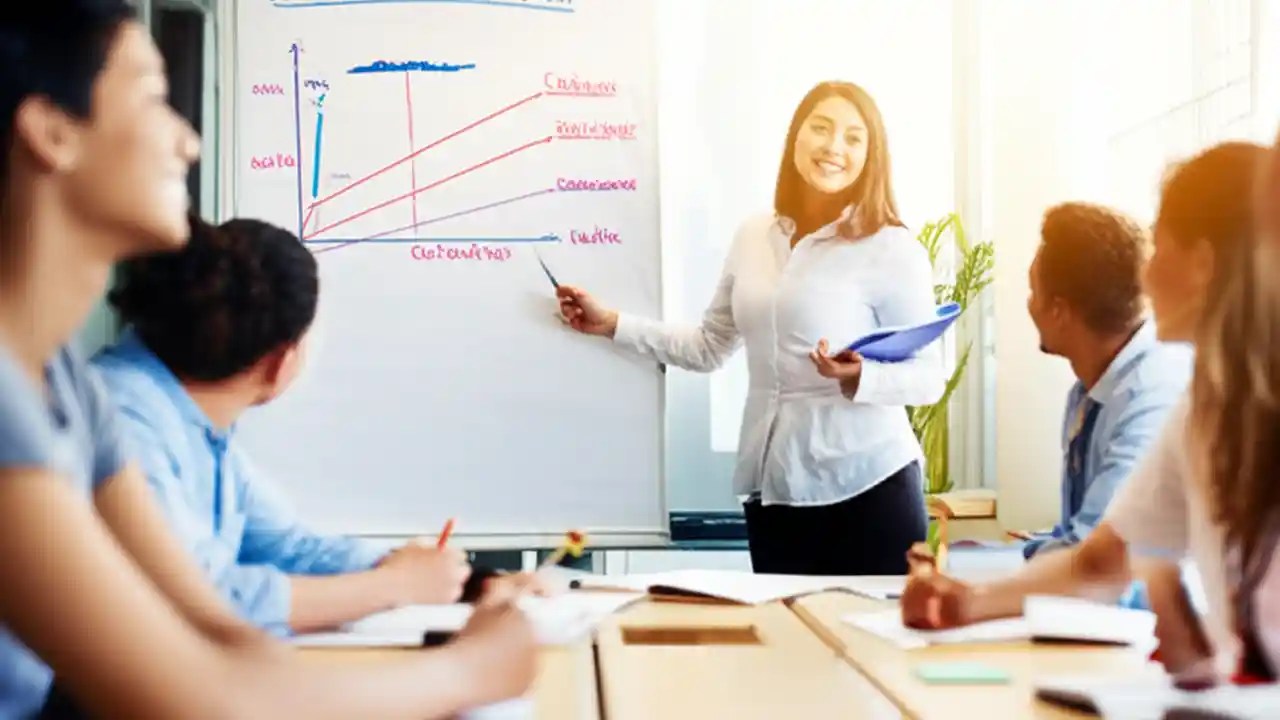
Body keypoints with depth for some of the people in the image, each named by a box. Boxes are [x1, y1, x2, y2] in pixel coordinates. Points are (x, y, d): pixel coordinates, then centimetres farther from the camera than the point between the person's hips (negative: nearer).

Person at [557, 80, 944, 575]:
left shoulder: (891, 250, -8)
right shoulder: (753, 238, 9)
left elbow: (930, 377, -7)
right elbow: (709, 348, 17)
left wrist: (860, 378, -25)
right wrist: (611, 324, 14)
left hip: (870, 488, -5)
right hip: (772, 488, 5)